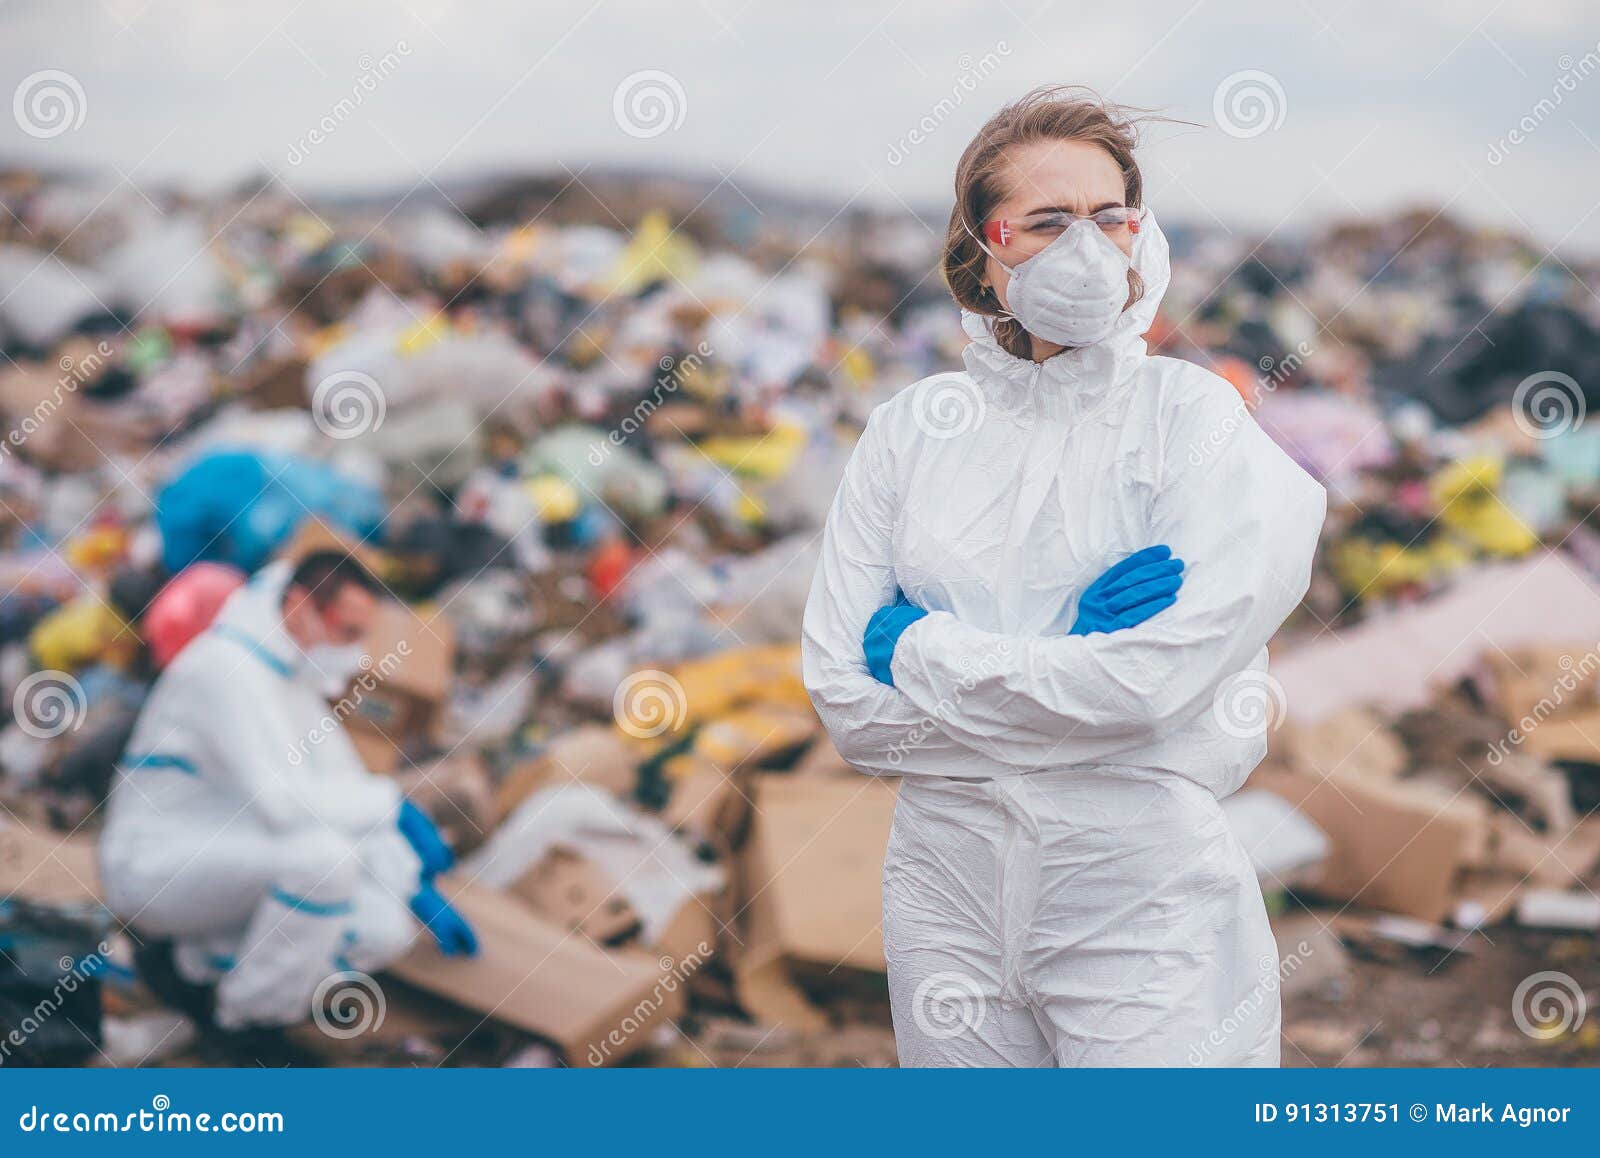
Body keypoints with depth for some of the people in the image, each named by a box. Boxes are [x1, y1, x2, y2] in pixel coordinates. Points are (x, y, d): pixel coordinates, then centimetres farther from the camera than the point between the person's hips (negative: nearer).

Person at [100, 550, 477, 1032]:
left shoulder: (292, 674, 10)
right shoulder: (228, 669, -21)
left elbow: (346, 793, 13)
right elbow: (280, 799, -31)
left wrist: (418, 893, 5)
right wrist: (394, 805, -20)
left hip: (225, 863, 9)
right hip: (155, 866, -9)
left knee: (385, 930, -9)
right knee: (322, 851, -33)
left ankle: (198, 953, 7)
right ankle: (252, 1017, -14)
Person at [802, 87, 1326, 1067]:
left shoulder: (1194, 415, -5)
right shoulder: (911, 428, 3)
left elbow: (1160, 680, -18)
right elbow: (846, 702, -4)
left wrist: (918, 649, -9)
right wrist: (1069, 658, -13)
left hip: (1145, 905, -3)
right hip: (950, 885, 3)